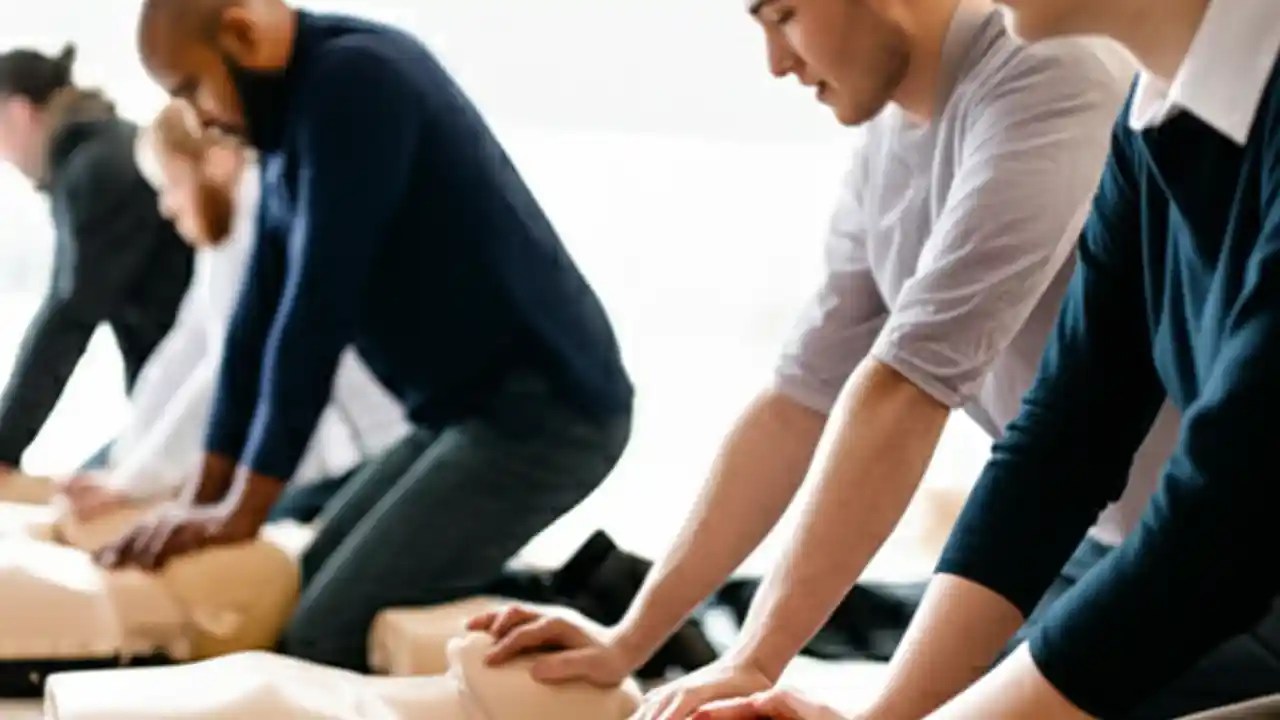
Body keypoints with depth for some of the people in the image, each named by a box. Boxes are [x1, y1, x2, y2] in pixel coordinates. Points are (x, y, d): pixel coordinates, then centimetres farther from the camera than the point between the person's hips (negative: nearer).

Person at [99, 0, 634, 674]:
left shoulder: (354, 77, -16)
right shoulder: (294, 120, 13)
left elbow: (317, 306, -19)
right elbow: (262, 314, 14)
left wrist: (241, 509, -15)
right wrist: (204, 500, 11)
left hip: (543, 406, -10)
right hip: (471, 407, 10)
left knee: (324, 638, -17)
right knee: (300, 588, 11)